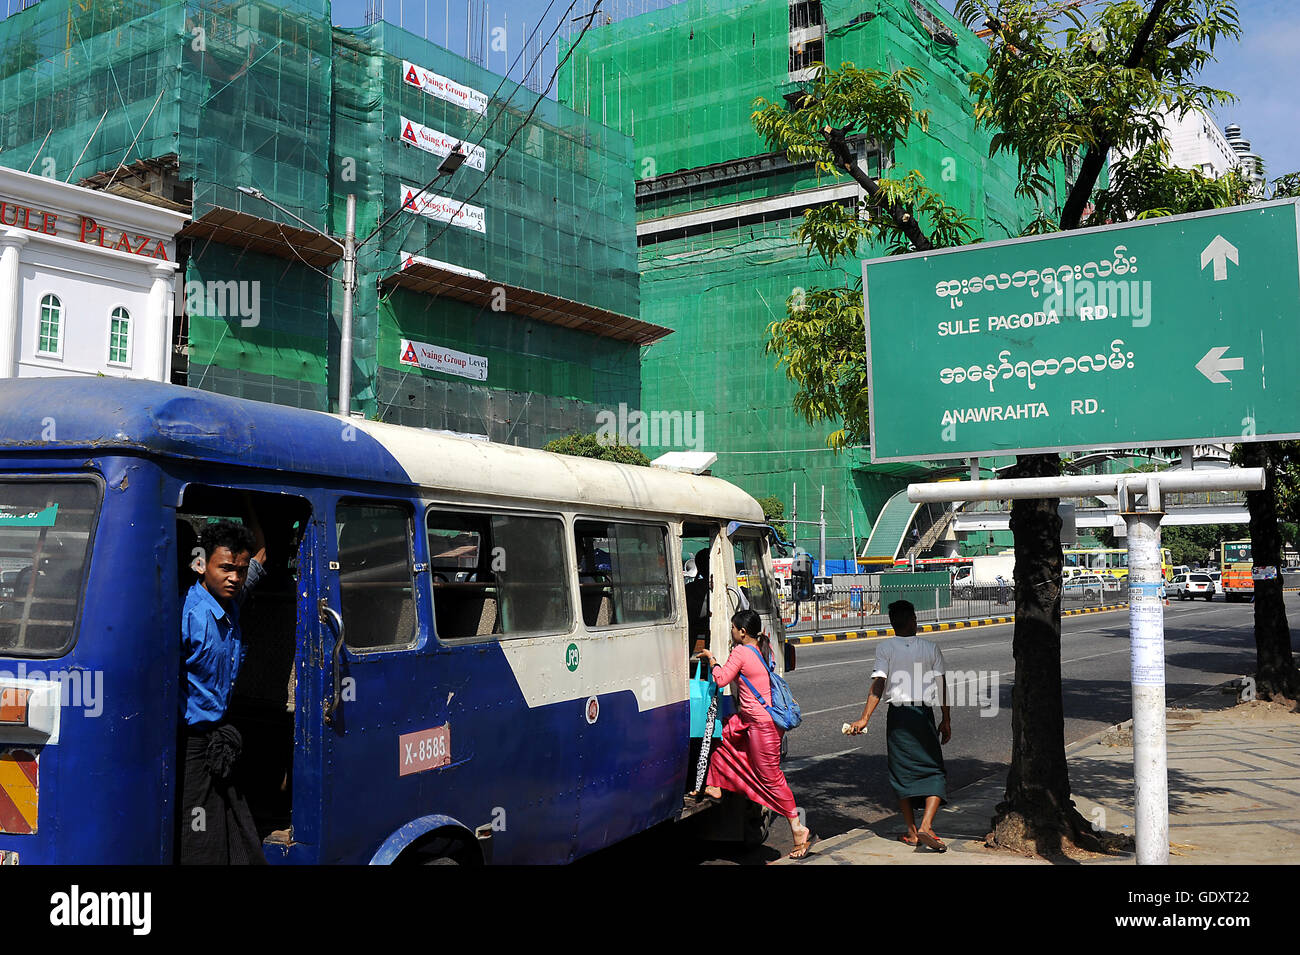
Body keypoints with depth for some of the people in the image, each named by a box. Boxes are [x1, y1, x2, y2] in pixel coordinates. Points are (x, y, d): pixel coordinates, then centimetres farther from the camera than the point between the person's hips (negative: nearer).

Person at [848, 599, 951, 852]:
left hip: (897, 715, 0)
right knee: (935, 772, 6)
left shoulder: (885, 648, -4)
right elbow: (942, 687, 2)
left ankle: (912, 831, 14)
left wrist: (864, 719, -13)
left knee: (901, 774, 11)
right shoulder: (930, 648, 1)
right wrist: (946, 720, 11)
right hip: (924, 715, 0)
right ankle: (926, 826, -11)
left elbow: (878, 686, -12)